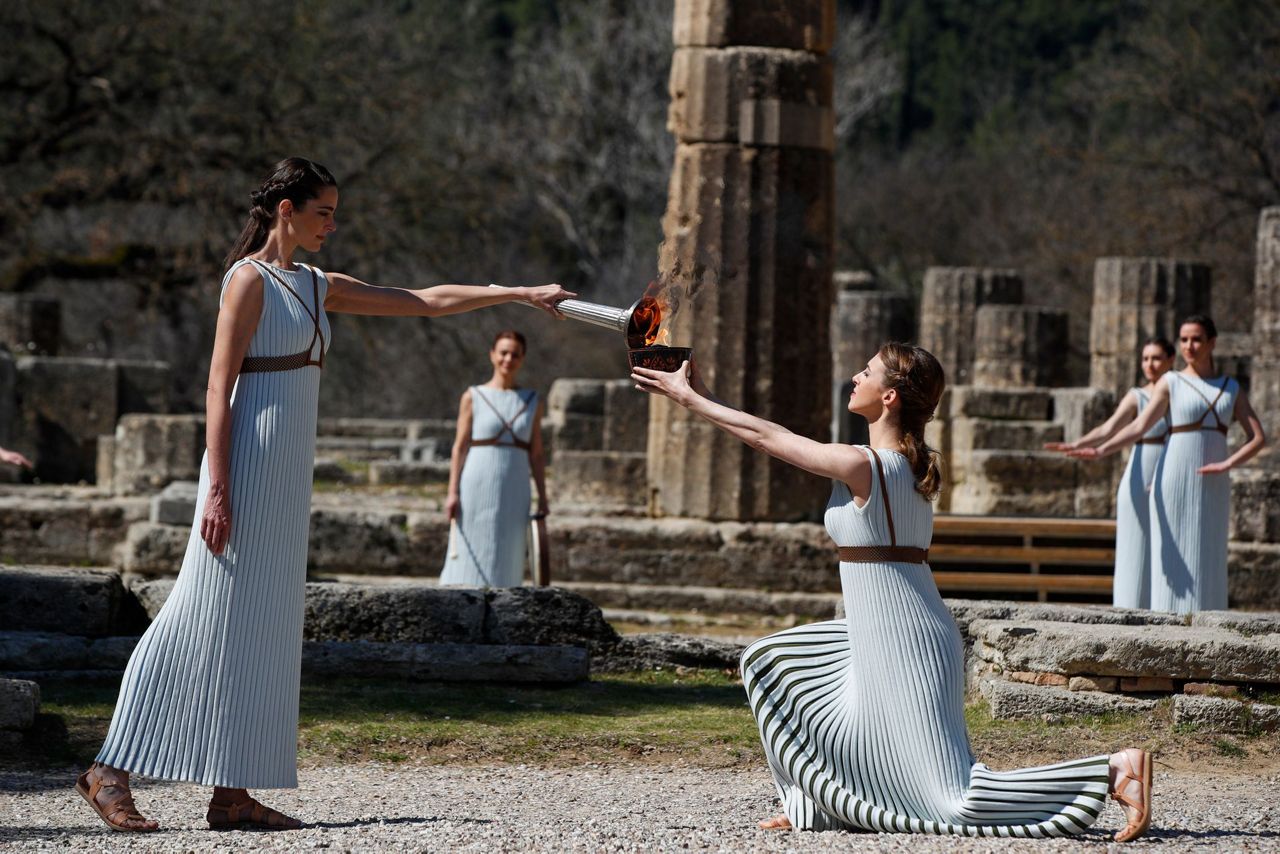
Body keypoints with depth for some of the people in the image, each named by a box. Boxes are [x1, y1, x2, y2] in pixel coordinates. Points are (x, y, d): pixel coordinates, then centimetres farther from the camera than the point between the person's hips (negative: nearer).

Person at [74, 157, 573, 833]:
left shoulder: (317, 287, 17)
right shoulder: (250, 280, -7)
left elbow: (426, 301, 19)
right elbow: (220, 385, -12)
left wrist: (521, 295, 15)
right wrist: (217, 488, -19)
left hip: (288, 474, 9)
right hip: (249, 465, -9)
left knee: (261, 627, 5)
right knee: (206, 621, -9)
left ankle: (232, 794, 6)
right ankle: (111, 772, -6)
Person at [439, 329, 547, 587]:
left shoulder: (531, 402, 10)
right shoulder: (473, 397, 2)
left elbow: (536, 454, 11)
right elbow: (460, 447, 1)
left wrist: (542, 498, 6)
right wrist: (453, 492, -5)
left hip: (514, 493, 3)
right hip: (477, 487, -3)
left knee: (506, 559, 2)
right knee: (471, 557, -5)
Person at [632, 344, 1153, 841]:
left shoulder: (861, 466, -16)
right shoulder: (913, 462, 9)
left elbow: (767, 437, -5)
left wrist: (690, 399, 6)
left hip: (900, 648, -10)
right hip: (890, 635, 10)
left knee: (953, 797, -10)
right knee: (771, 663, 22)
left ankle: (1114, 771, -15)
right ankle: (814, 807, 24)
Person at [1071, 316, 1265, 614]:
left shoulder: (1231, 388, 10)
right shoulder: (1170, 383, 1)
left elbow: (1258, 438, 4)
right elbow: (1139, 427, -10)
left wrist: (1228, 464, -13)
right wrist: (1100, 451, -26)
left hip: (1212, 488, 3)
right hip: (1174, 485, -3)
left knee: (1207, 567, 2)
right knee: (1171, 563, -6)